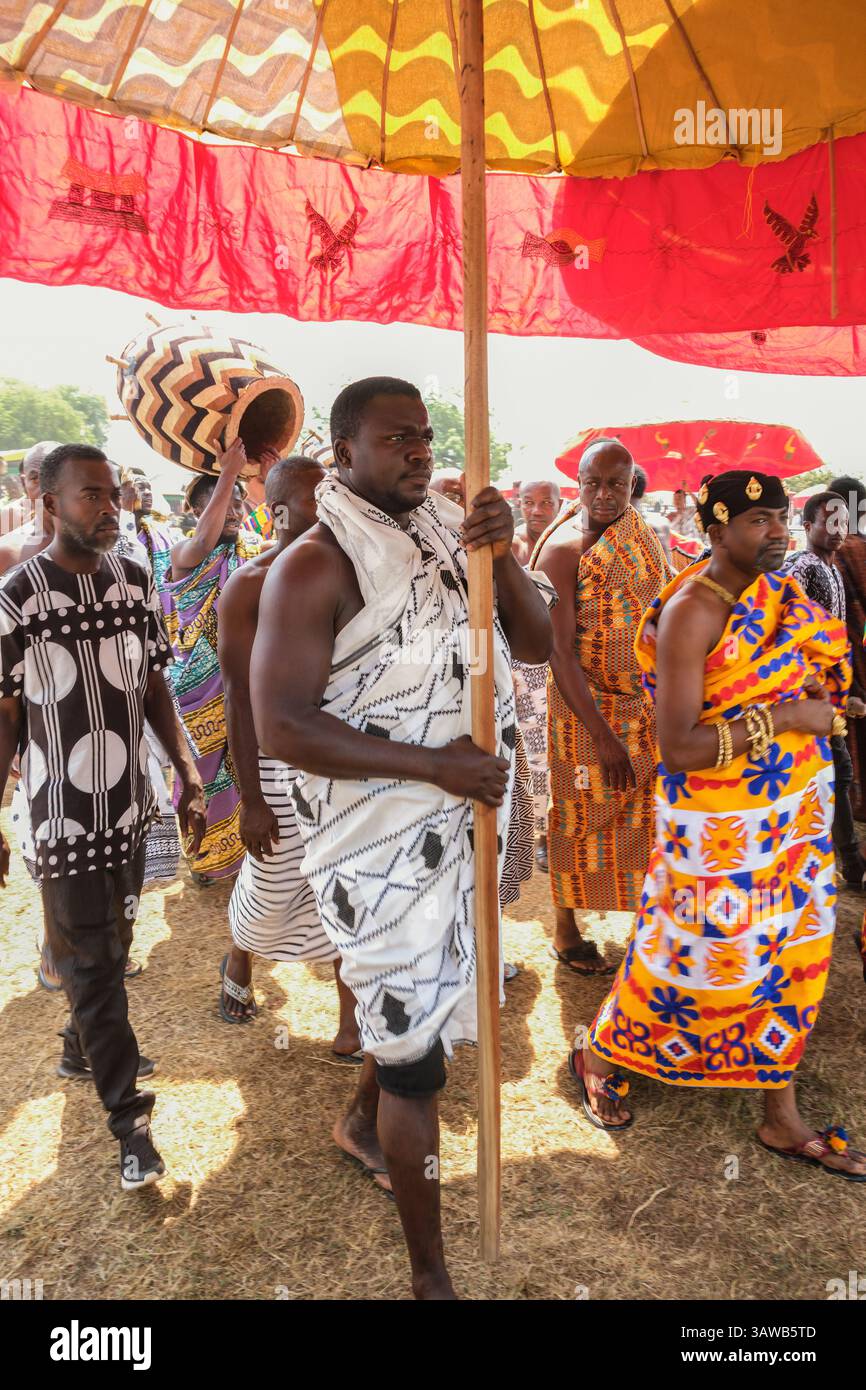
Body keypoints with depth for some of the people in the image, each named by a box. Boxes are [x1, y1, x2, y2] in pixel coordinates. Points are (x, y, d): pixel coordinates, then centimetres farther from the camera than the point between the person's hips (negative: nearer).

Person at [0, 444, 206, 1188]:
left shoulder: (138, 583, 1)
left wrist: (188, 775, 6)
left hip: (131, 802, 5)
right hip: (63, 813, -5)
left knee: (112, 944, 20)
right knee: (91, 963, 5)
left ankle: (83, 1049, 45)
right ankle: (130, 1120, 16)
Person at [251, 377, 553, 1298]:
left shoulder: (449, 535, 6)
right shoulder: (314, 567, -14)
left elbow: (536, 644, 3)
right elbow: (280, 725, -21)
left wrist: (501, 553, -15)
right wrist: (433, 762, -23)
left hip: (466, 825, 7)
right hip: (383, 844, -6)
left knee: (405, 1021, 25)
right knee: (413, 1056, 4)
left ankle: (369, 1120, 53)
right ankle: (429, 1271, 25)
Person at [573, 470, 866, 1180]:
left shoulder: (781, 591, 3)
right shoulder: (693, 611, -21)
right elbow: (676, 749, -26)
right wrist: (783, 717, -24)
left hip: (796, 809, 8)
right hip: (720, 823, -7)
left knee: (789, 956, 14)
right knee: (692, 957, 6)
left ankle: (783, 1119, 32)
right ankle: (599, 1057, 33)